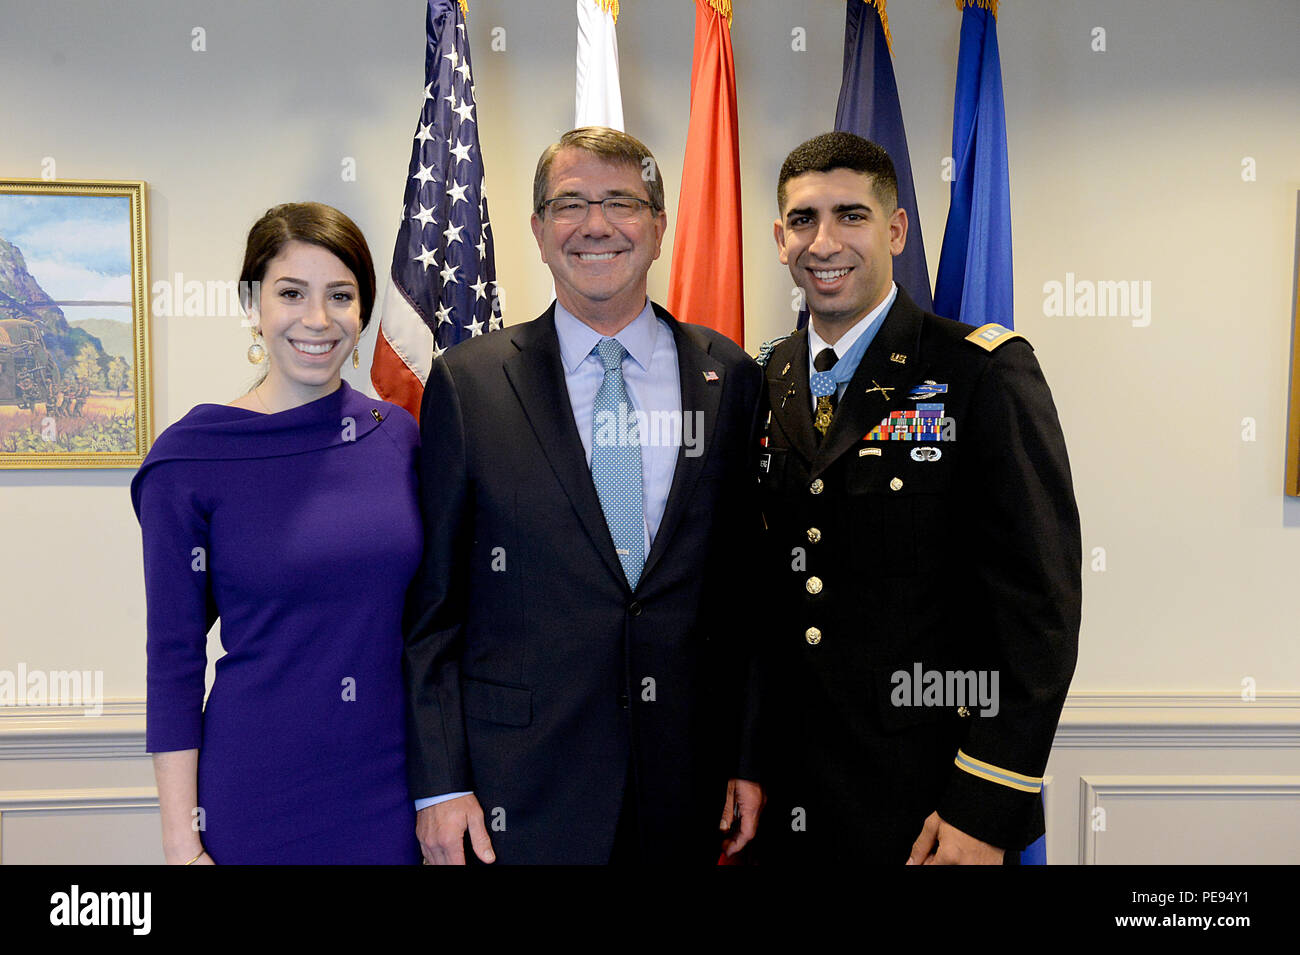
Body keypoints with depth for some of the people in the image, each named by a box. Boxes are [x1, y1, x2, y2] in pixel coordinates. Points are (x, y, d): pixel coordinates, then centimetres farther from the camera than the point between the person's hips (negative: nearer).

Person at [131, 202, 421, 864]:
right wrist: (182, 842, -6)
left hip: (396, 782, 3)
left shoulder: (398, 435, 0)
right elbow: (173, 658, -6)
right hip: (257, 793, -3)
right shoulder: (190, 457, -9)